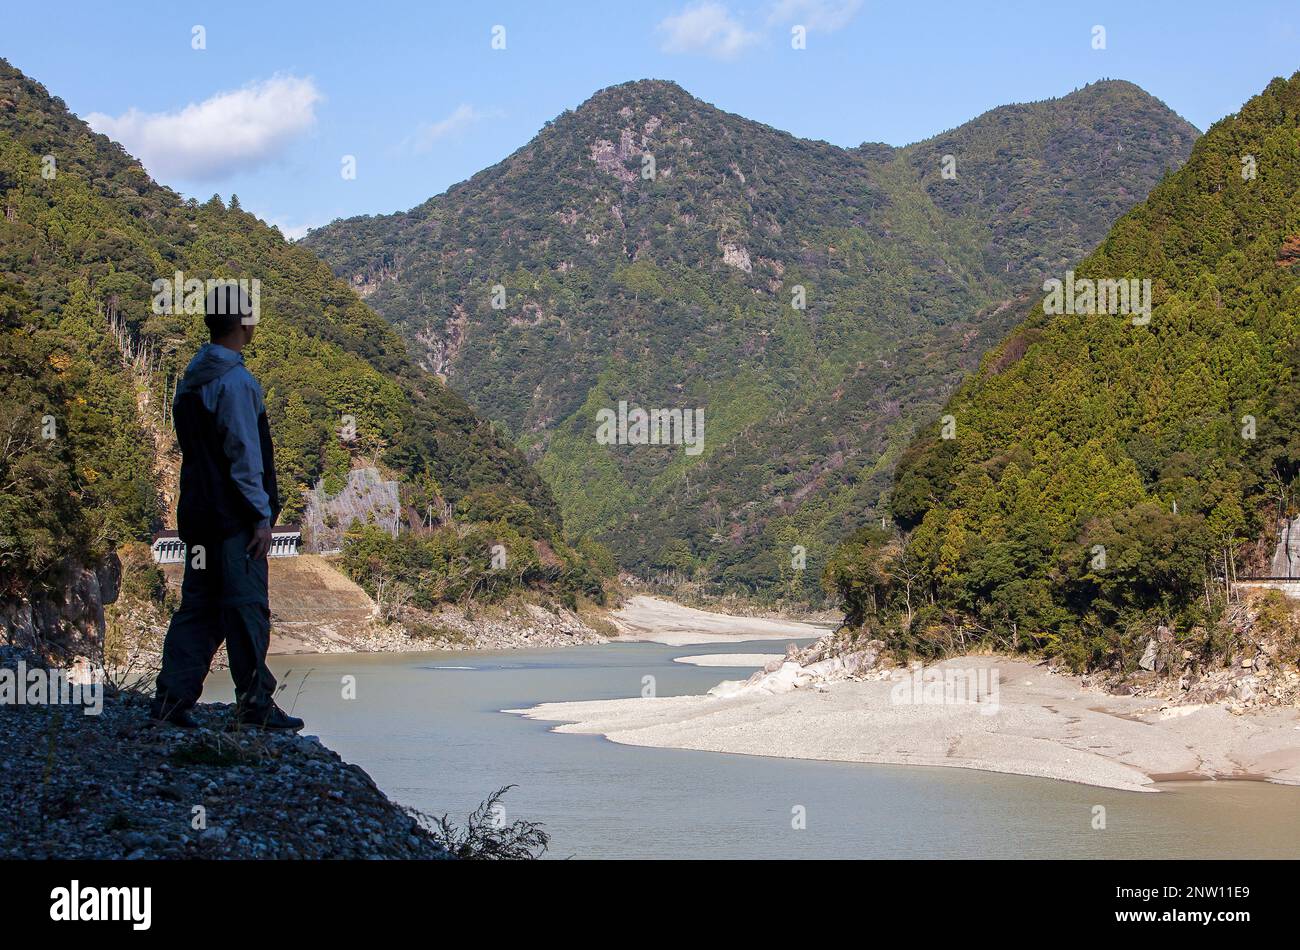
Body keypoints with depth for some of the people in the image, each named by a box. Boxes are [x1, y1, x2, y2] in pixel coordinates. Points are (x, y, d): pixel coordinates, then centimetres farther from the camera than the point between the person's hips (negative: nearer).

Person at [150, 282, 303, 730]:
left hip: (198, 513, 9)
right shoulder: (235, 380, -14)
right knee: (246, 605, -3)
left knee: (199, 605, 10)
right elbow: (245, 454, -17)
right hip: (234, 515, -9)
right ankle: (255, 702, 2)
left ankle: (173, 697, 7)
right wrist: (262, 515, -14)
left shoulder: (192, 377, 14)